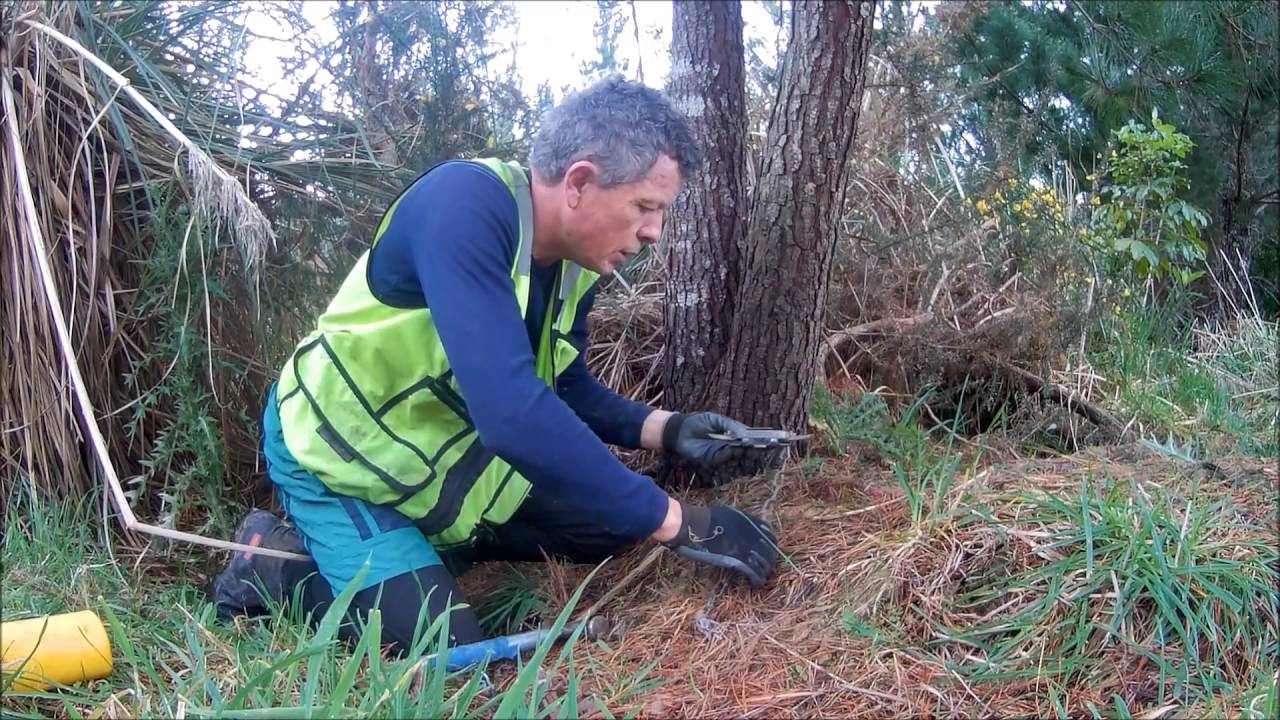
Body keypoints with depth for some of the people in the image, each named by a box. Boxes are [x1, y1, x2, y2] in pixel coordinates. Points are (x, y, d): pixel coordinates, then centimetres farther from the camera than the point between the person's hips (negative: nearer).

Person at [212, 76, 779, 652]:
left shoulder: (578, 259, -8)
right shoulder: (465, 204, -33)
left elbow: (563, 389, 7)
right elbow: (513, 411, -42)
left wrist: (665, 429, -12)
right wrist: (676, 521, -36)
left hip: (446, 444, 8)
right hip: (341, 453, -7)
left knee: (608, 521, 3)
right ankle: (272, 560, 4)